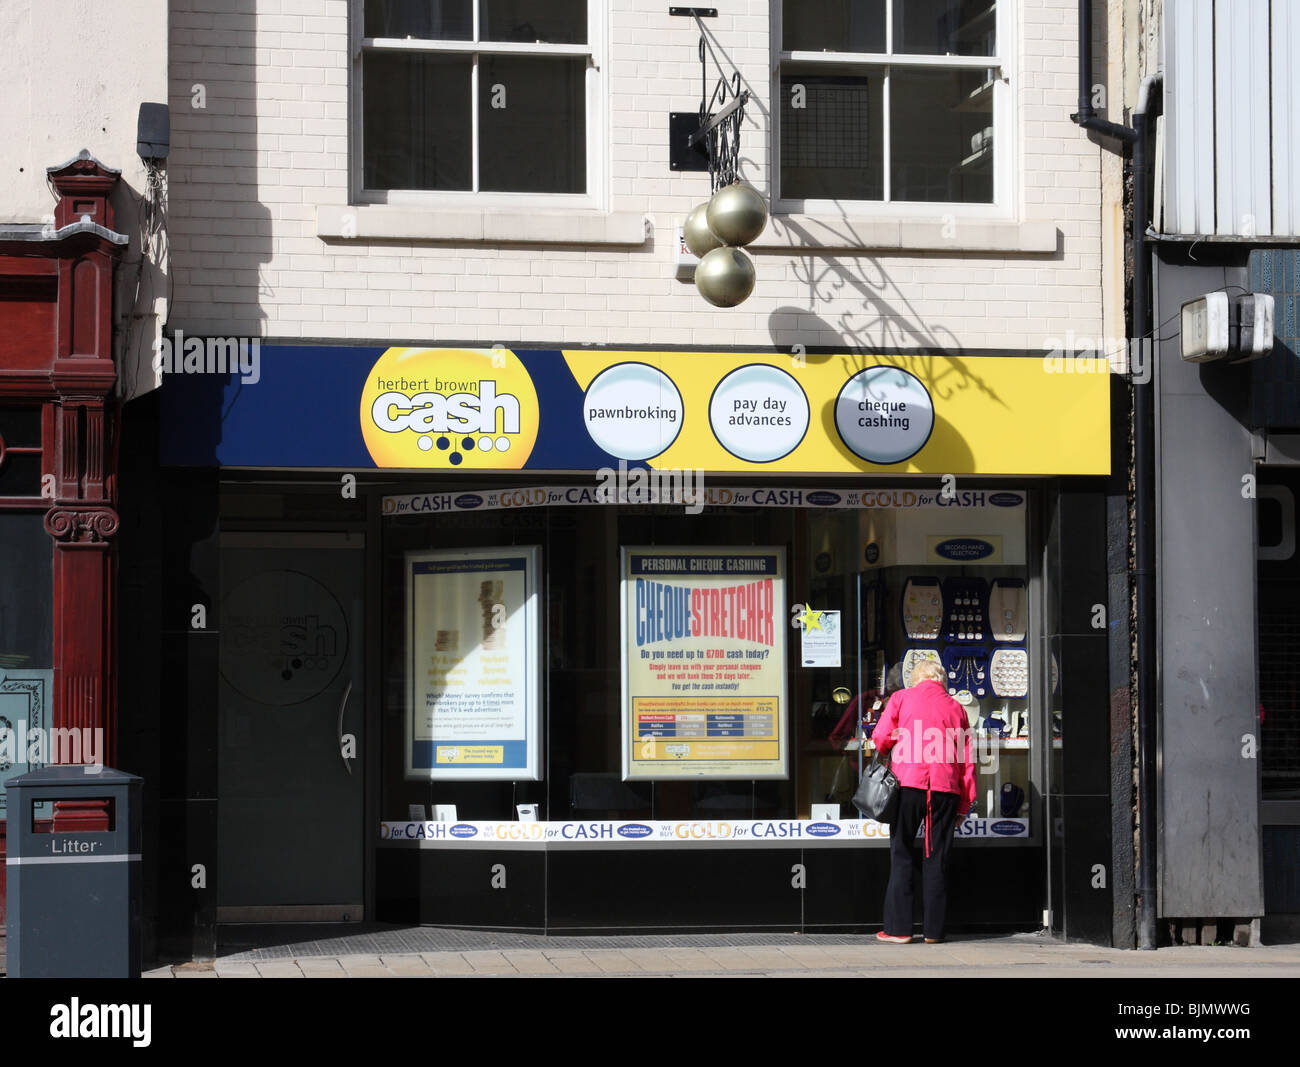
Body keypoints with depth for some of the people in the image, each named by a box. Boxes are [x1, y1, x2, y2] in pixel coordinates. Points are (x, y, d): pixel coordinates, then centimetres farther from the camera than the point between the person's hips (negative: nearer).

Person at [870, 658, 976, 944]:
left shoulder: (902, 698, 9)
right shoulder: (956, 708, 15)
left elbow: (881, 738, 1)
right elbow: (967, 761, 12)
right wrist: (964, 805, 14)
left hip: (908, 784, -2)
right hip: (946, 790, 2)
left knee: (901, 855, 3)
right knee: (936, 859, 6)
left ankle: (898, 928, 0)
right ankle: (933, 929, 7)